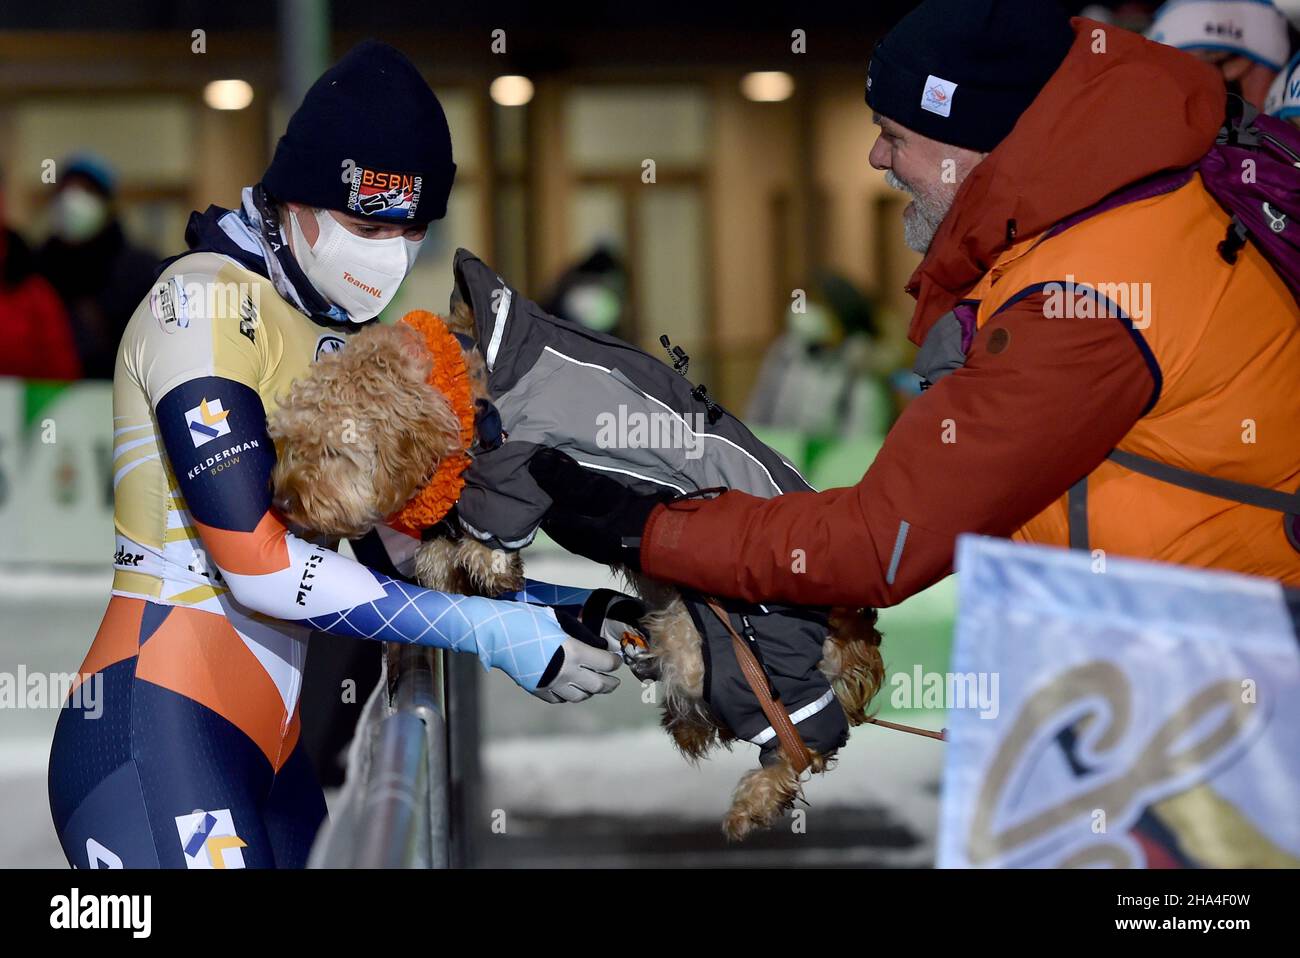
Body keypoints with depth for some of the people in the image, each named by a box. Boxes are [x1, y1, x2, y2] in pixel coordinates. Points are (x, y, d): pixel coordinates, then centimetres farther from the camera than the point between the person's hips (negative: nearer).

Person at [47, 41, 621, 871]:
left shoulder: (347, 335, 15)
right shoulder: (206, 300, -11)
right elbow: (258, 563, -18)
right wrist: (490, 631, -16)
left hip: (267, 752, 8)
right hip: (157, 736, -8)